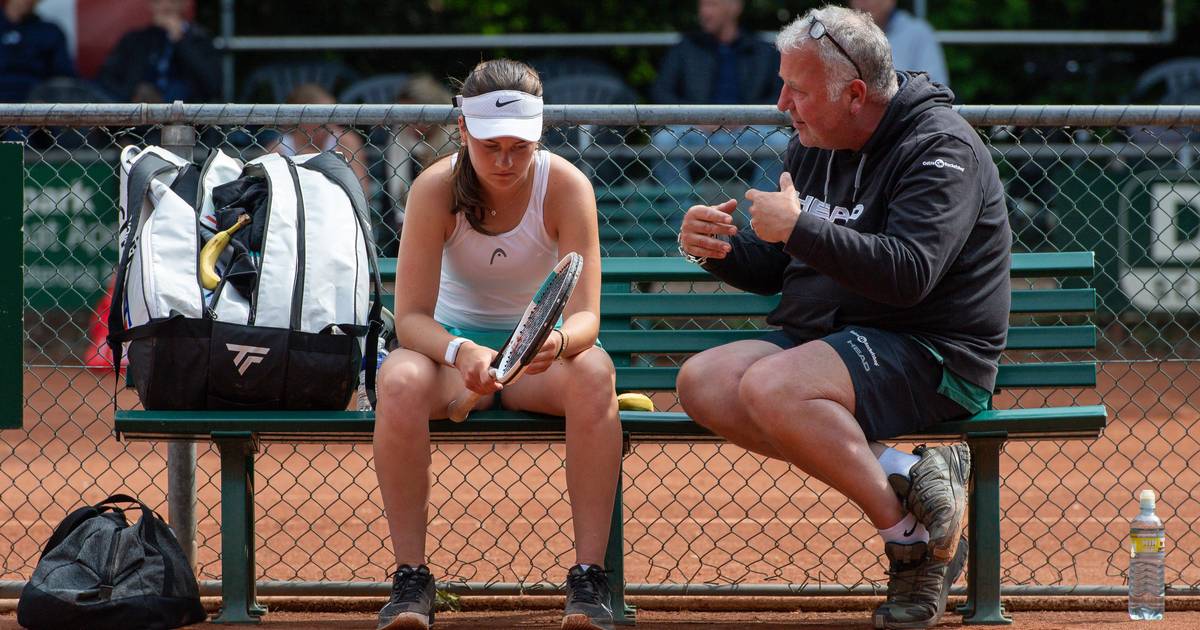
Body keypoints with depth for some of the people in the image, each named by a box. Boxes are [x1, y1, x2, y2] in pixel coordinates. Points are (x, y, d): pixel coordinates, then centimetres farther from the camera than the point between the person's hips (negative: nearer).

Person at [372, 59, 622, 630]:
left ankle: (590, 578, -31)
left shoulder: (566, 187, -16)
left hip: (541, 350, 0)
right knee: (401, 381, -35)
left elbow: (585, 313, -22)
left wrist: (558, 340, -47)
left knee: (594, 374, -35)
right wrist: (459, 352, -43)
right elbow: (410, 317, -21)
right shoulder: (436, 189, -17)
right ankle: (410, 579, -27)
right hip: (453, 342, 0)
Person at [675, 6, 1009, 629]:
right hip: (822, 340, 9)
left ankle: (918, 542, -20)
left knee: (771, 385, -32)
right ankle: (898, 471, -19)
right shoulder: (811, 148, 14)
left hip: (930, 355, -9)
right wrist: (719, 249, -1)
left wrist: (799, 226, -23)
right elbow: (774, 271, 21)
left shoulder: (939, 146, -12)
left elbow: (908, 272, -26)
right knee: (702, 382, -14)